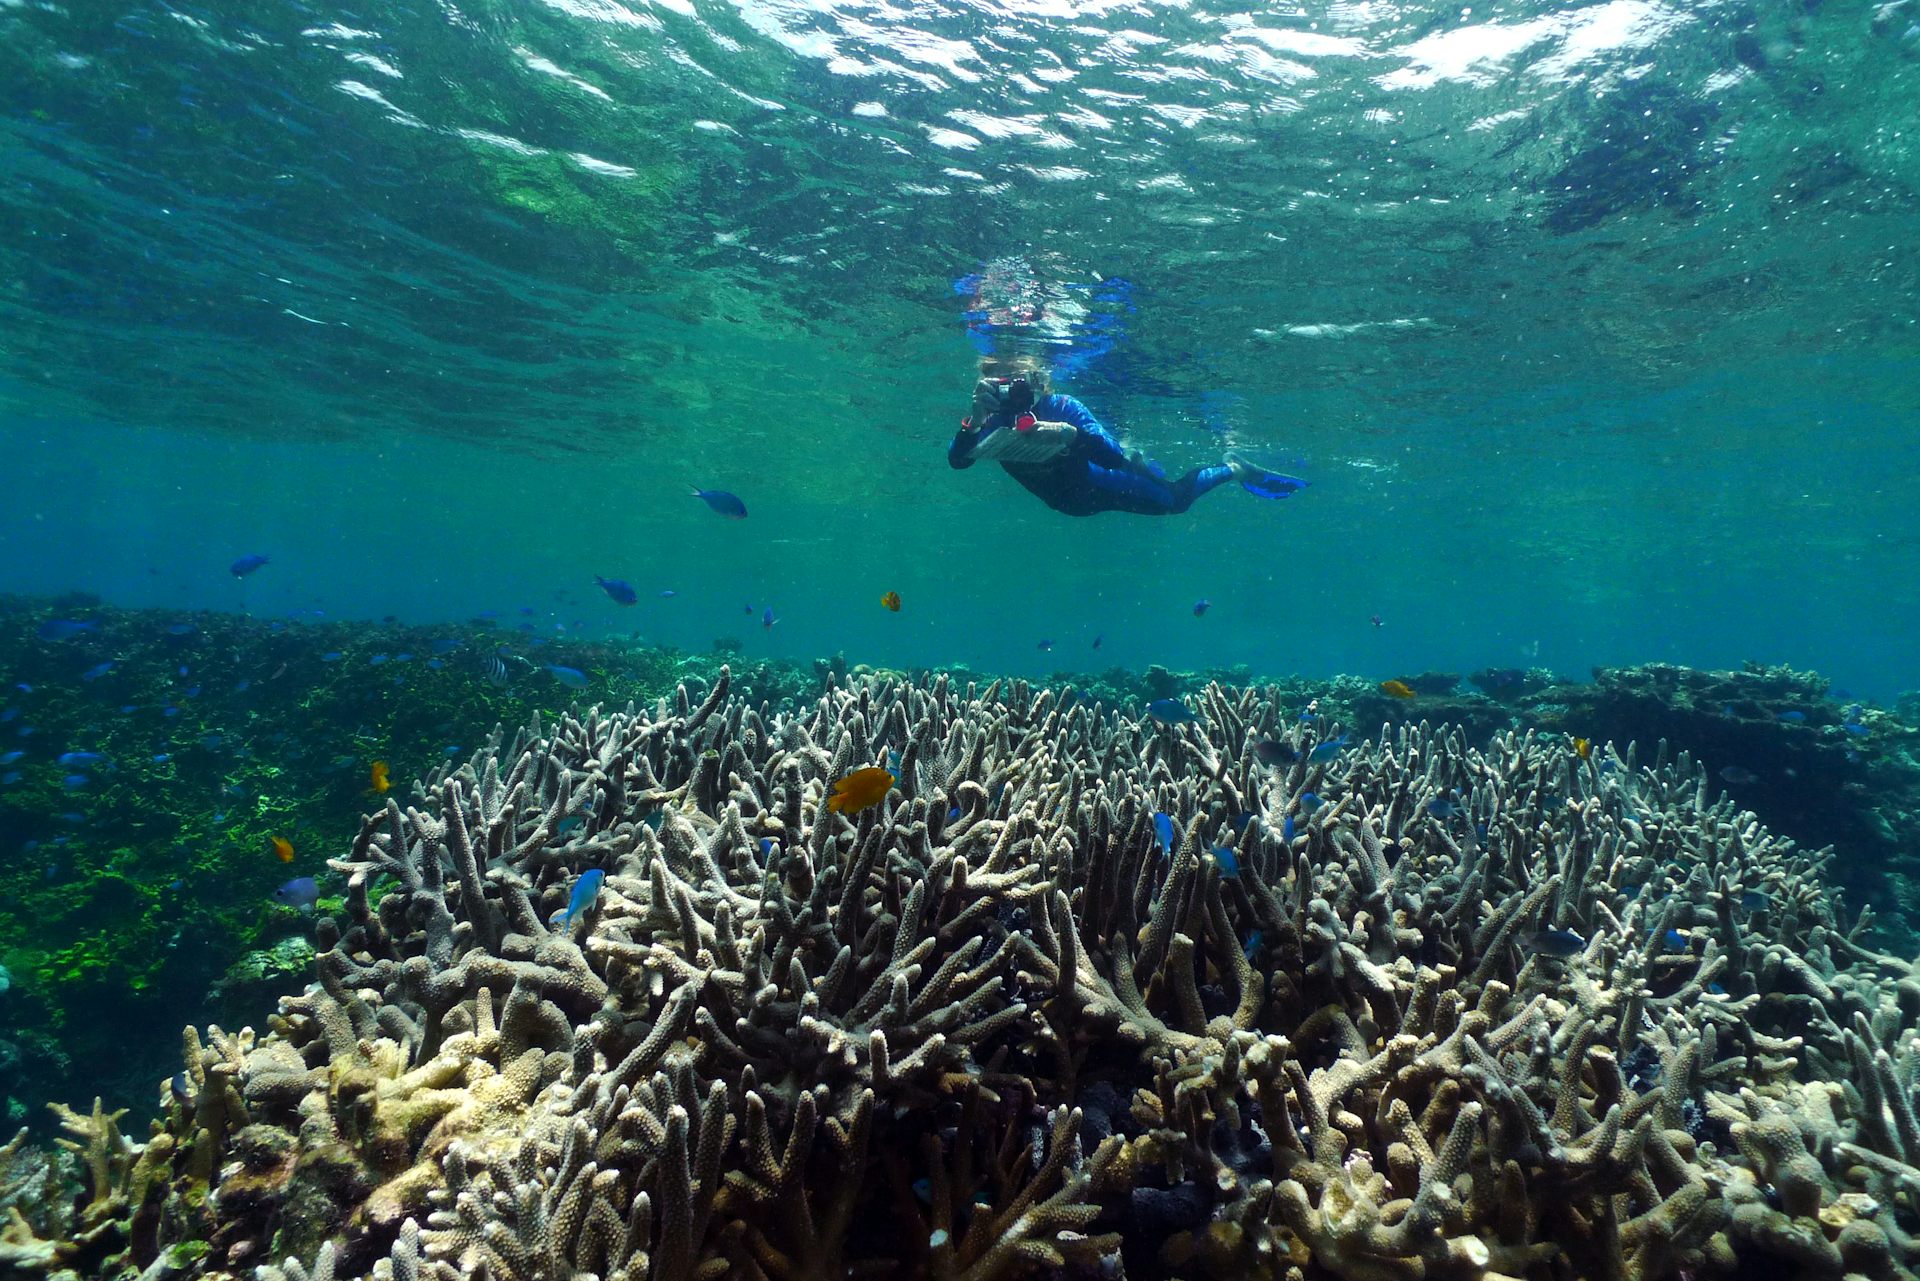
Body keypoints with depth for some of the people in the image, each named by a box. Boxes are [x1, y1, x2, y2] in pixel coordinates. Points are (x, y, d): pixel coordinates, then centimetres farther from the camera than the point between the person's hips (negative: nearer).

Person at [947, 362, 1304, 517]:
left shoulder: (1061, 407, -33)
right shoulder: (993, 424, -22)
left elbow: (1113, 455, -41)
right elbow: (957, 461, -36)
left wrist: (1069, 433, -58)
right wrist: (975, 420, -53)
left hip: (1099, 485, -4)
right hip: (1069, 504, 5)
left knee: (1175, 499, 12)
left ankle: (1234, 468, 36)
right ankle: (1136, 462, 56)